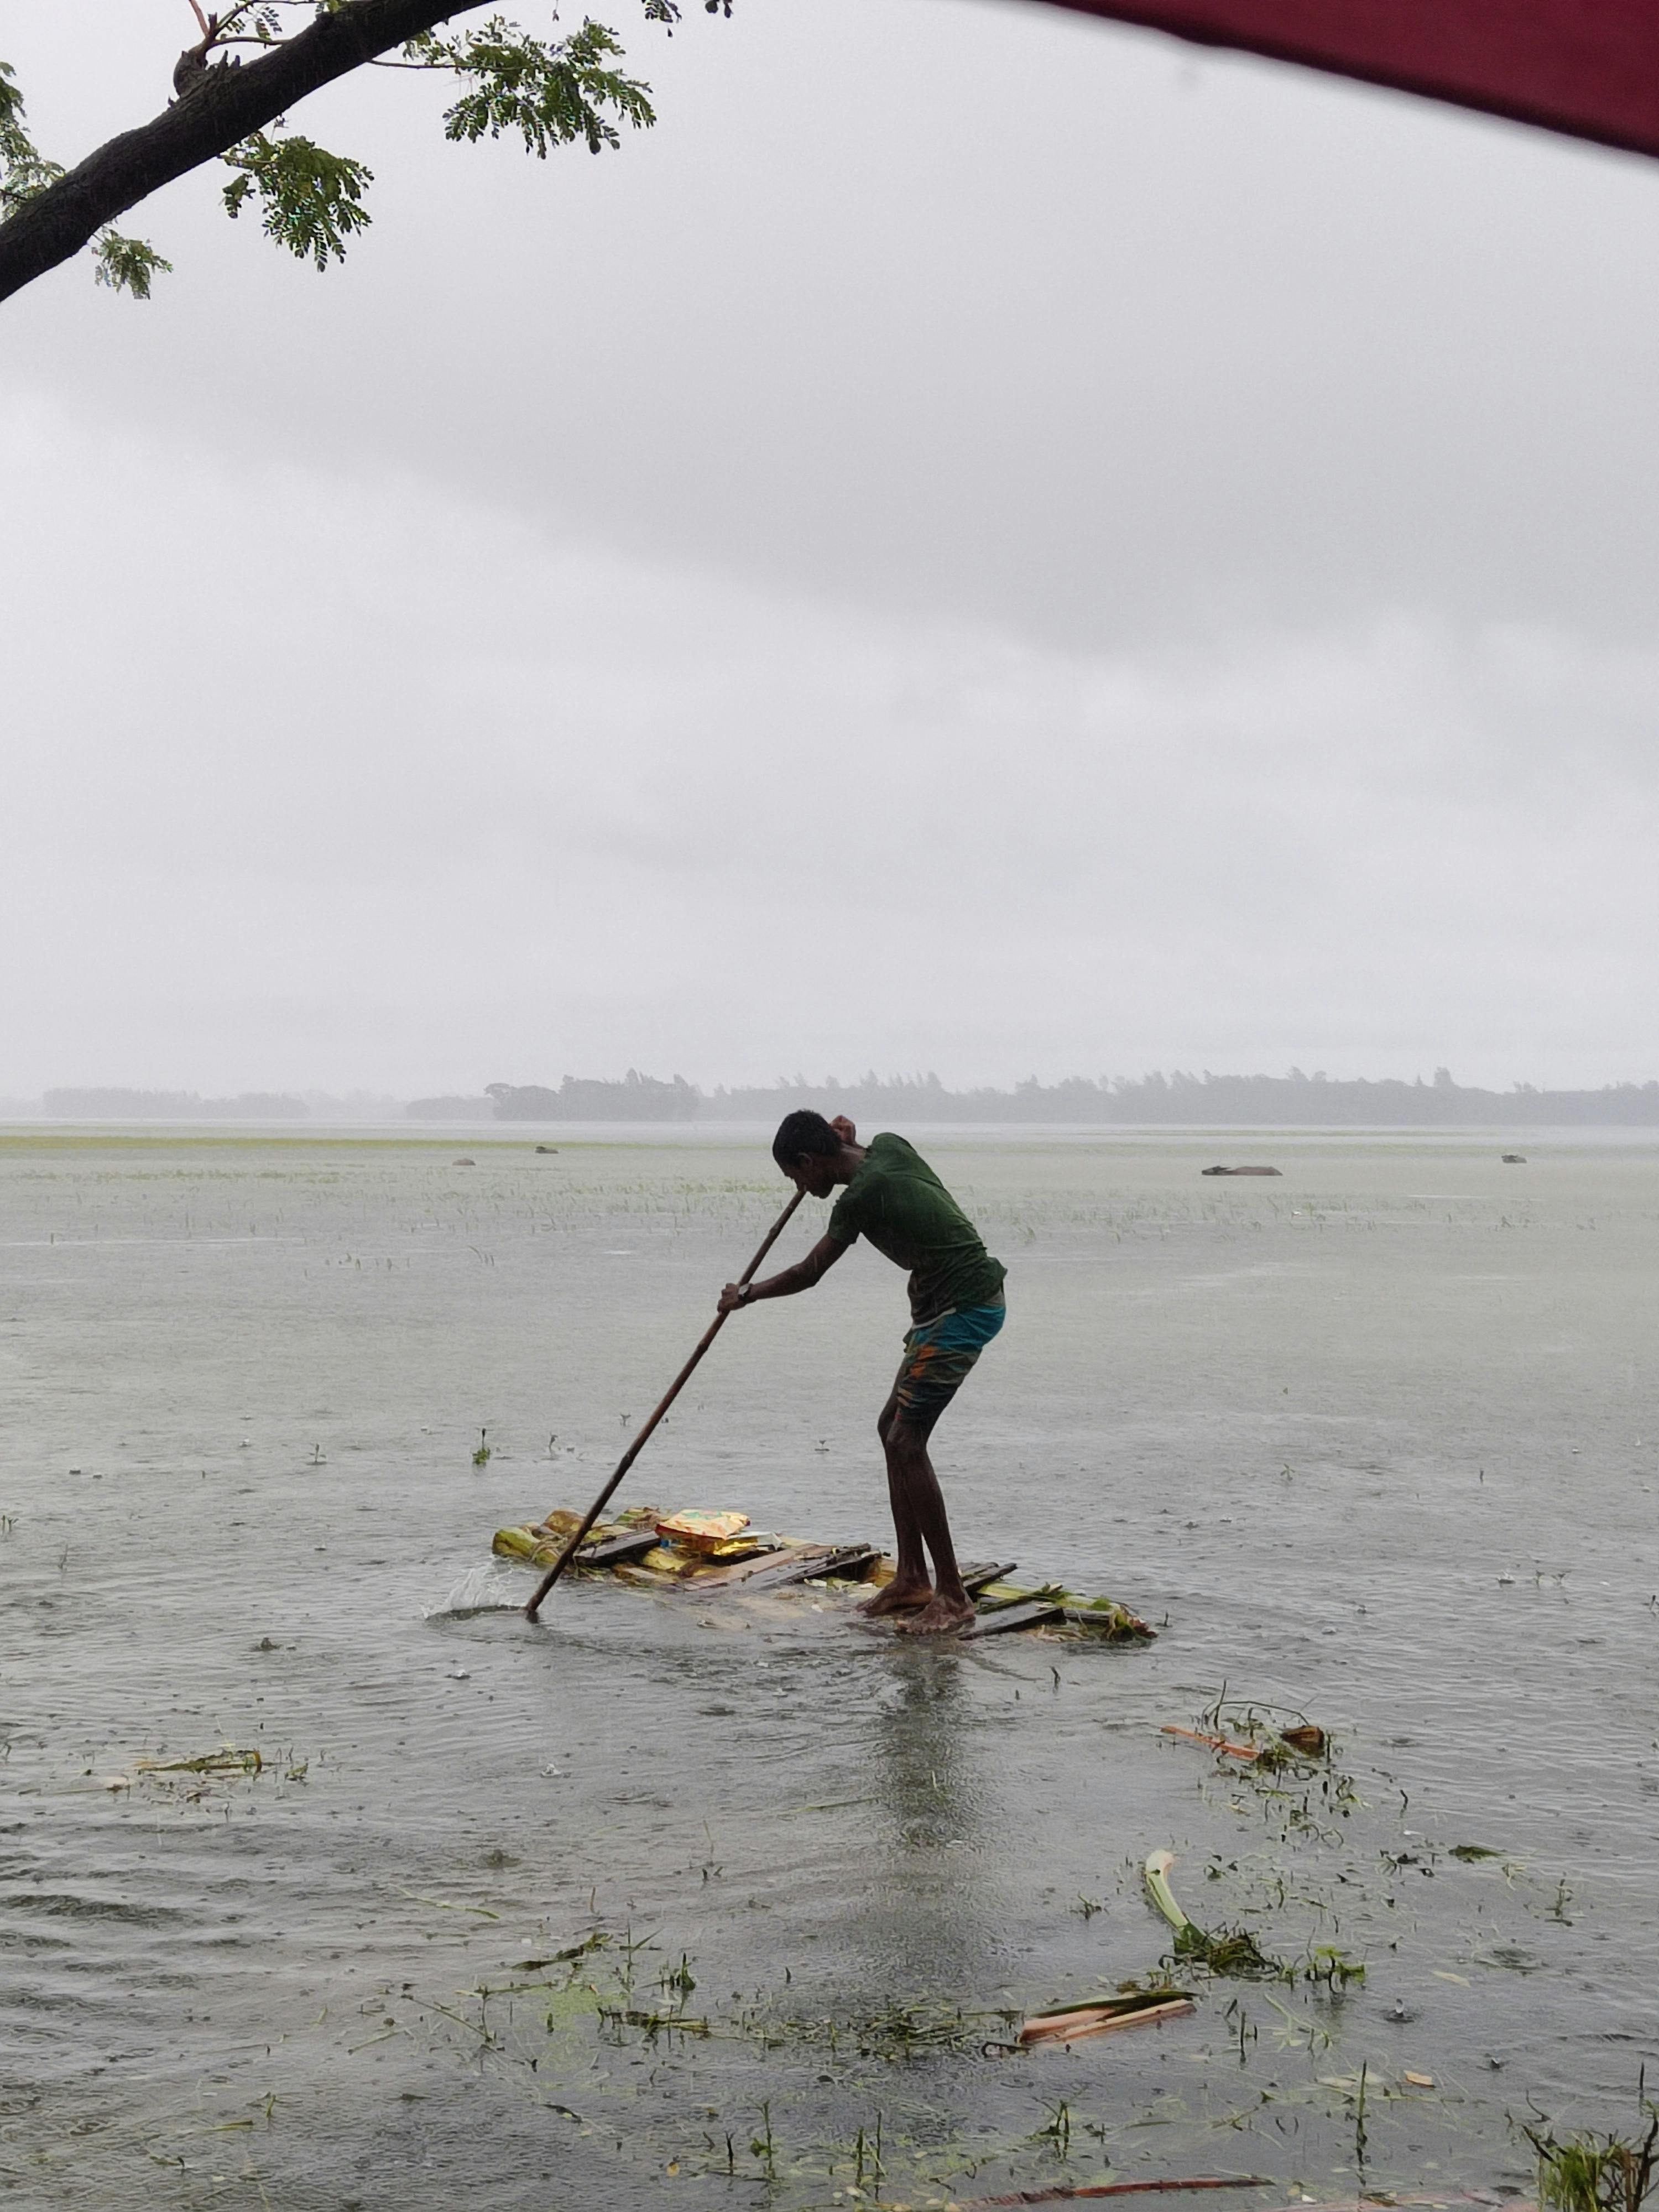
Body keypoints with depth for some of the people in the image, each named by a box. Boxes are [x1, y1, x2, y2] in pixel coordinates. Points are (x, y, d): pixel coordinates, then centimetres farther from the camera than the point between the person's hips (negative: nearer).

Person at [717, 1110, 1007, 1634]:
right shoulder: (888, 1145, 6)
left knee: (906, 1440, -11)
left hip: (961, 1310, -10)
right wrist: (849, 1140, 18)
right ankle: (912, 1578, 18)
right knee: (893, 1427, 14)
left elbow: (807, 1274, -5)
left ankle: (952, 1595, -8)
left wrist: (745, 1295, 10)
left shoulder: (861, 1197, -18)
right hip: (968, 1300, 10)